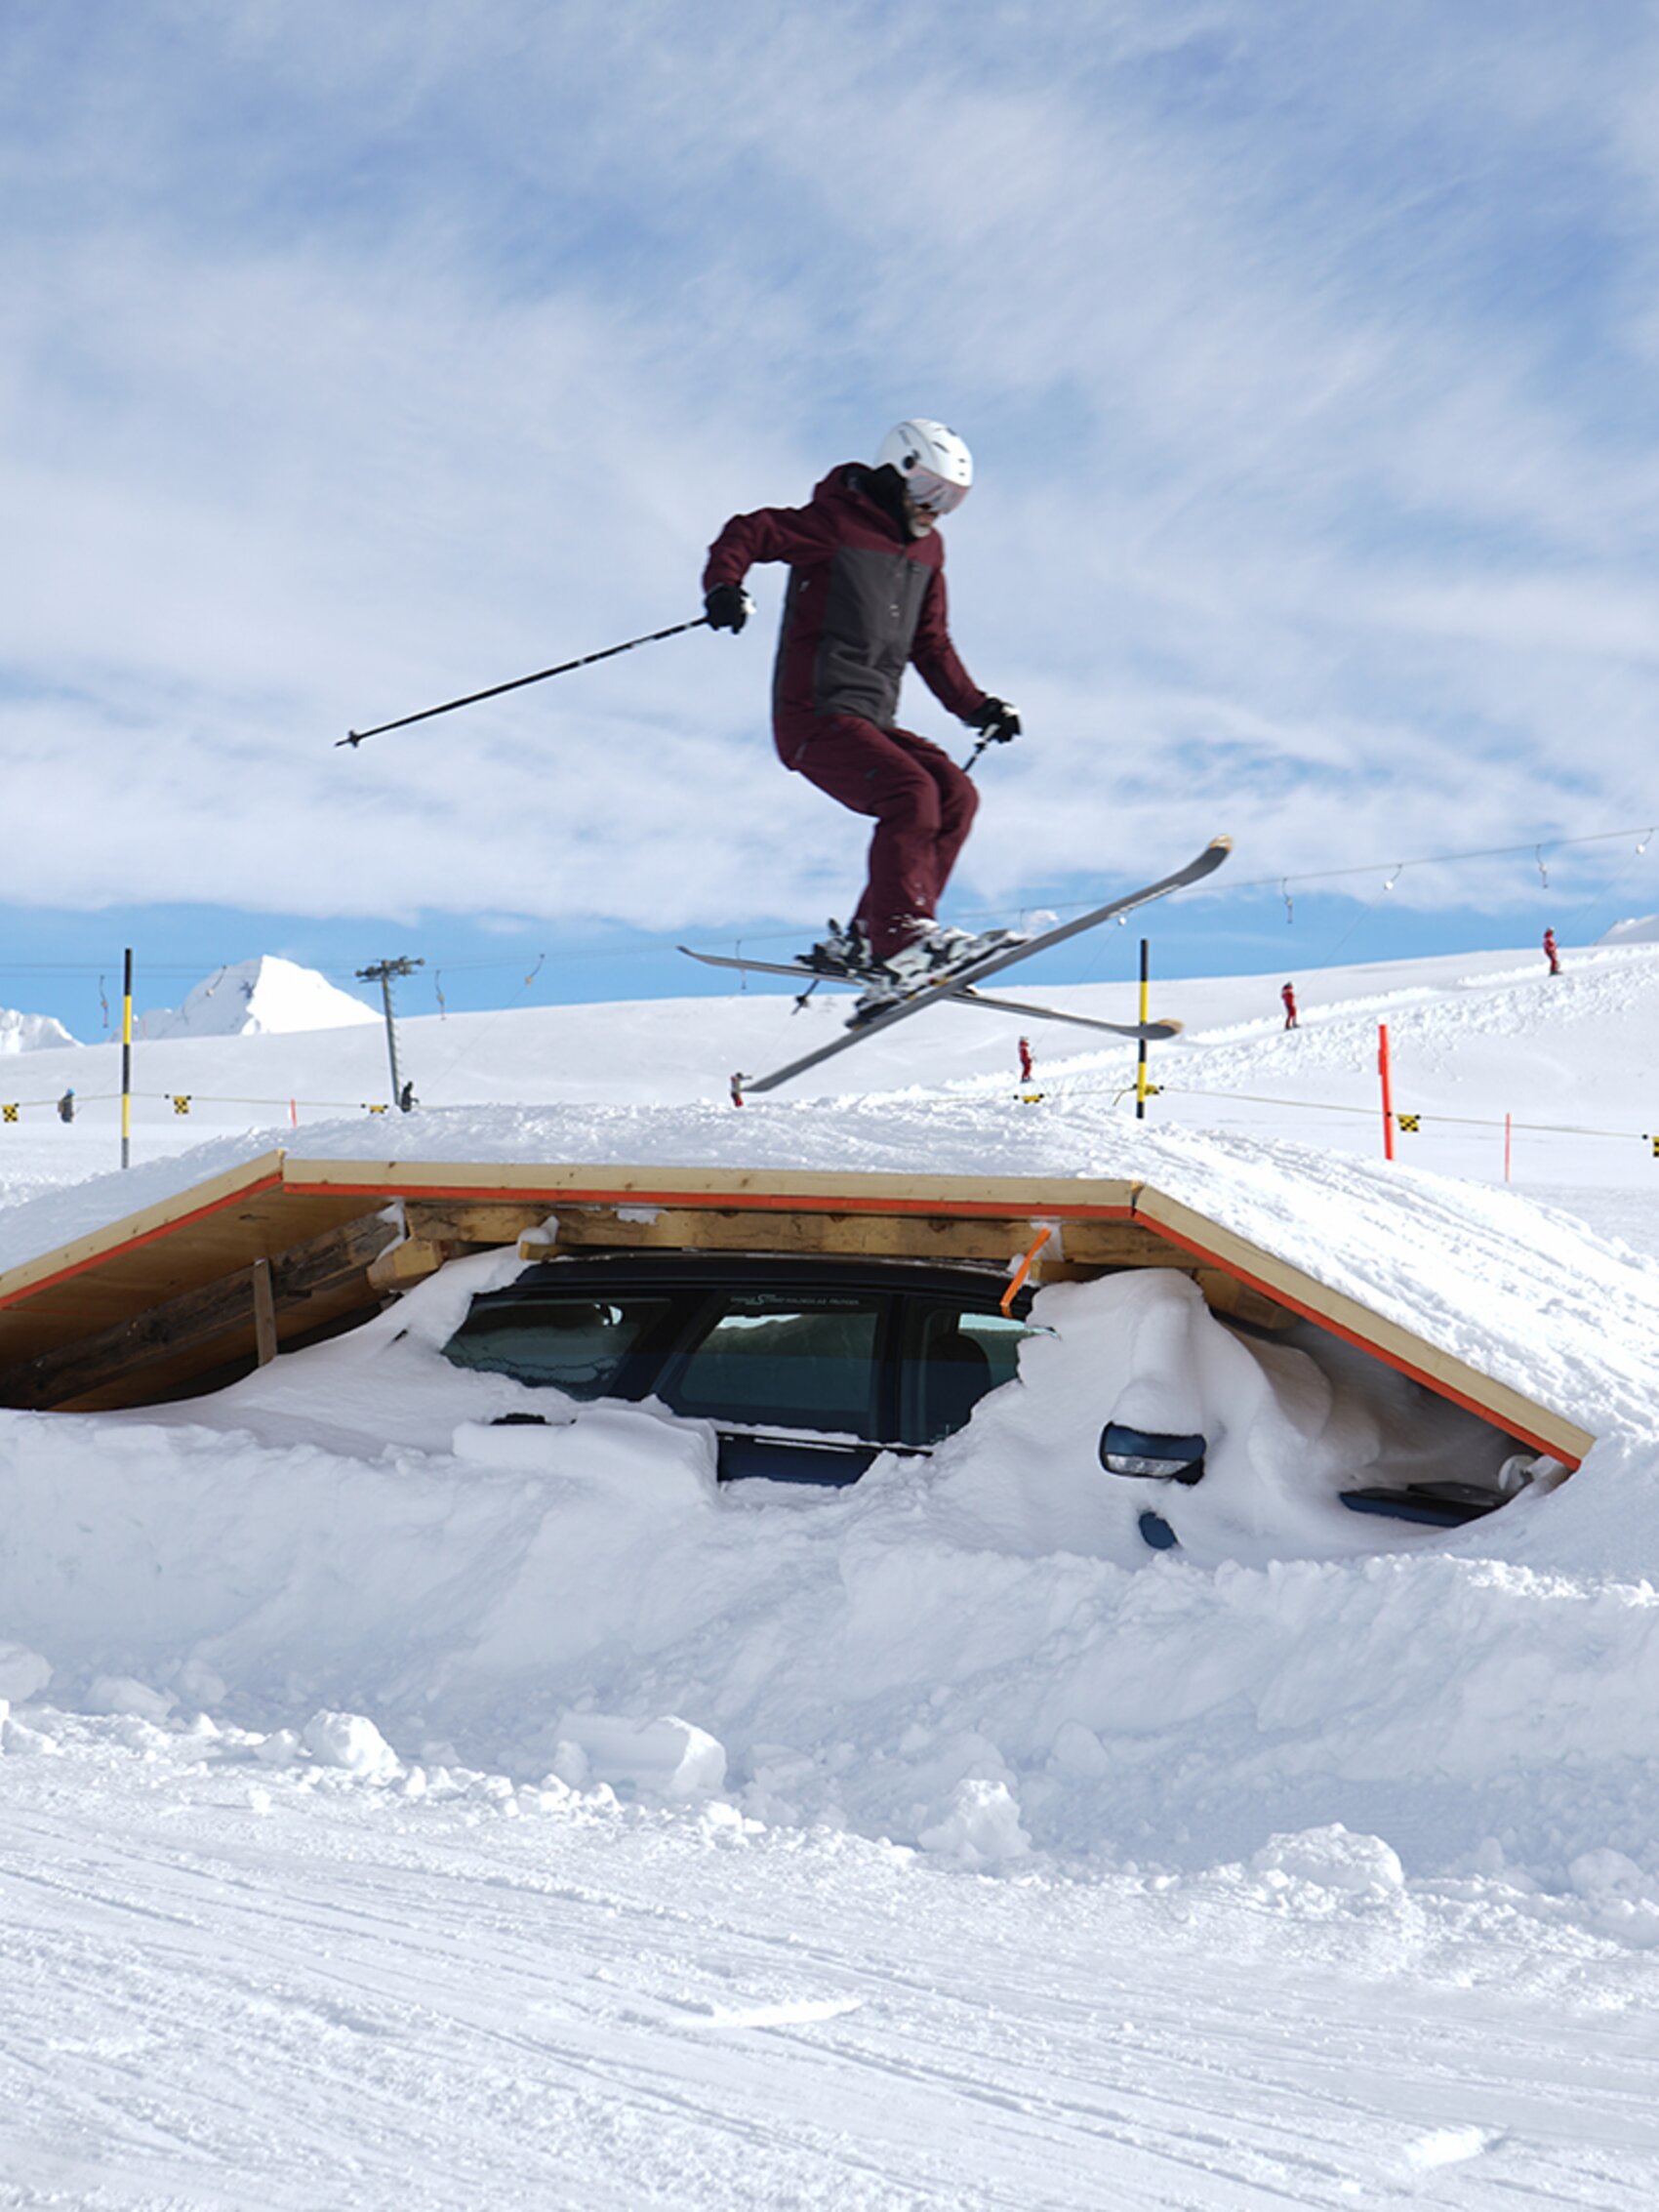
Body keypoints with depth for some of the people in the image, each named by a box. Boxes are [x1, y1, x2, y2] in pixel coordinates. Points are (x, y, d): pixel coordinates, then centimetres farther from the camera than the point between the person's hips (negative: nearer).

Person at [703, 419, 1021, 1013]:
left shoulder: (926, 549, 19)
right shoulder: (835, 521, -4)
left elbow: (931, 645, 26)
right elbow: (746, 533, -7)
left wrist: (976, 707, 18)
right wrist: (724, 586, -27)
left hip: (872, 720, 8)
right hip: (815, 716, -8)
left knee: (956, 794, -8)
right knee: (911, 793, -26)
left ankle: (864, 940, -11)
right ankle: (900, 940, -31)